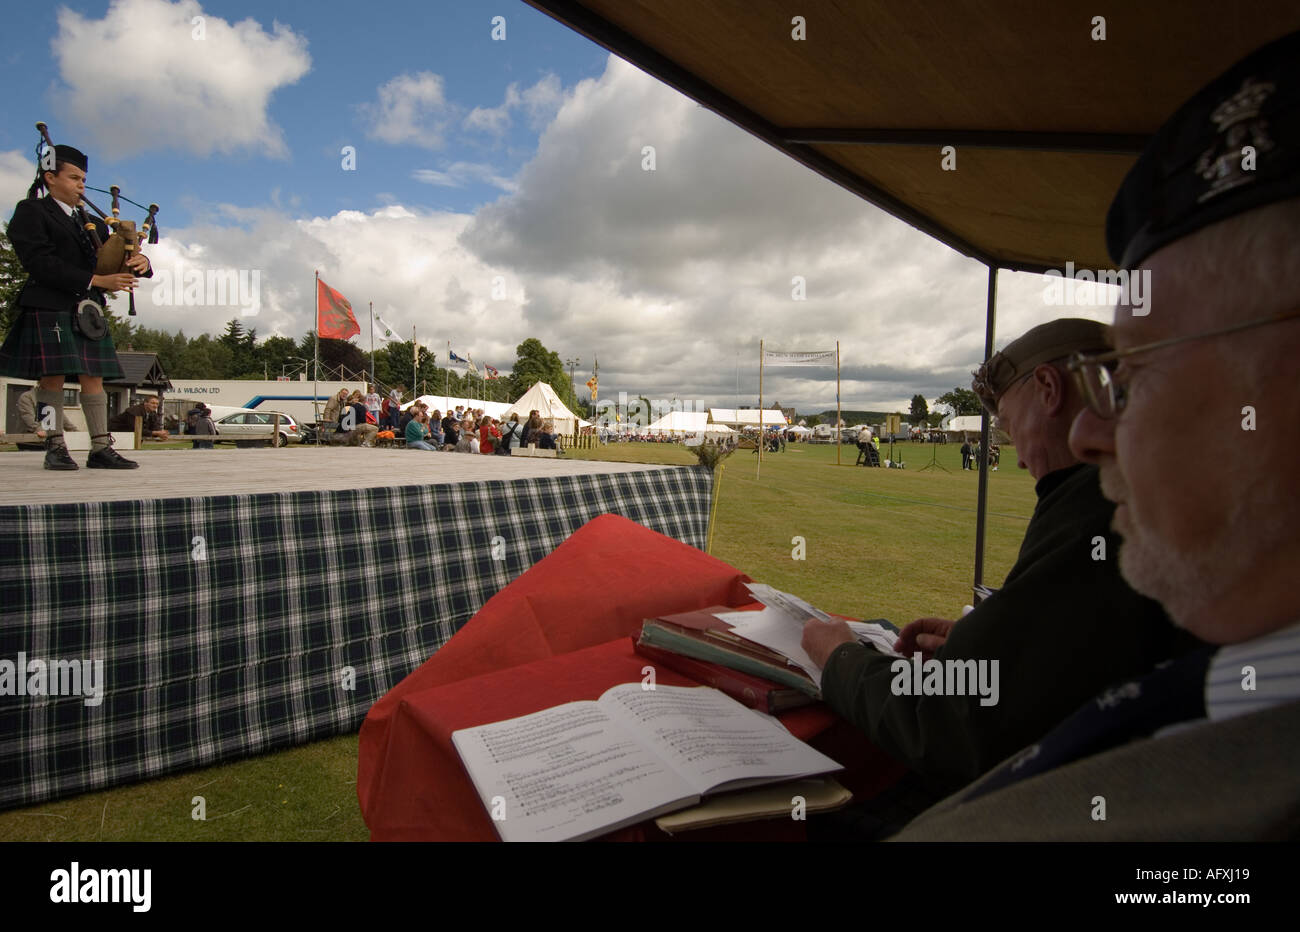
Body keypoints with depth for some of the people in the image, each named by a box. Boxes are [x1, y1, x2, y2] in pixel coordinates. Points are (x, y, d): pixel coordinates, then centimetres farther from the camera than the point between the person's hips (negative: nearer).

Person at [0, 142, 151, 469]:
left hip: (88, 311, 6)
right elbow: (39, 262, -10)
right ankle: (55, 447, 0)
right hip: (49, 308, -5)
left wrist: (138, 262, -10)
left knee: (93, 378, 0)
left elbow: (117, 255, 16)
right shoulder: (30, 212, 3)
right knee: (52, 378, -6)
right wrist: (95, 280, -18)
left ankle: (101, 449, 0)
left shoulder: (91, 224, 22)